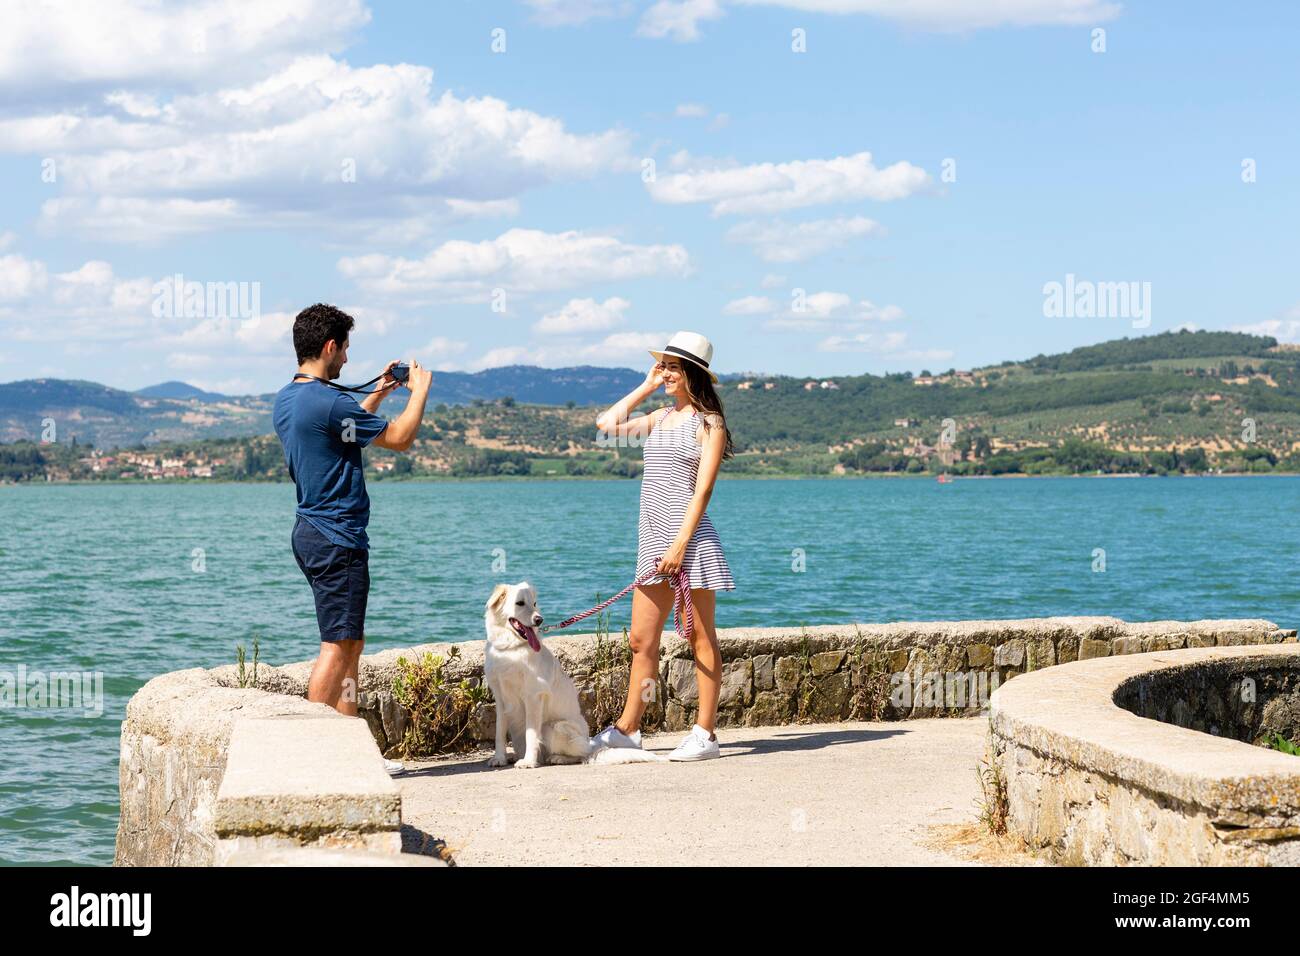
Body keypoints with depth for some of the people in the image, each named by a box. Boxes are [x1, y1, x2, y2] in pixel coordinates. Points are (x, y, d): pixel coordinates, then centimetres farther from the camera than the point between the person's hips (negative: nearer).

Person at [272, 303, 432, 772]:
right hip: (337, 537, -10)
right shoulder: (327, 402, -19)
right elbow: (399, 437, -10)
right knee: (337, 645, -6)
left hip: (312, 530, 10)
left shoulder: (286, 399, 11)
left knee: (350, 643, 14)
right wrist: (419, 390, 6)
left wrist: (378, 393, 30)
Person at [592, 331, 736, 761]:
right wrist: (646, 386, 16)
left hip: (689, 535, -7)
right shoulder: (659, 418, 16)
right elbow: (607, 423, 18)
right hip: (652, 535, 7)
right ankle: (627, 728, 16)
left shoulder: (708, 423, -4)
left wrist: (679, 546, -18)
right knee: (641, 639, 9)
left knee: (701, 638, 0)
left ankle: (705, 733, 3)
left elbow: (702, 489, -11)